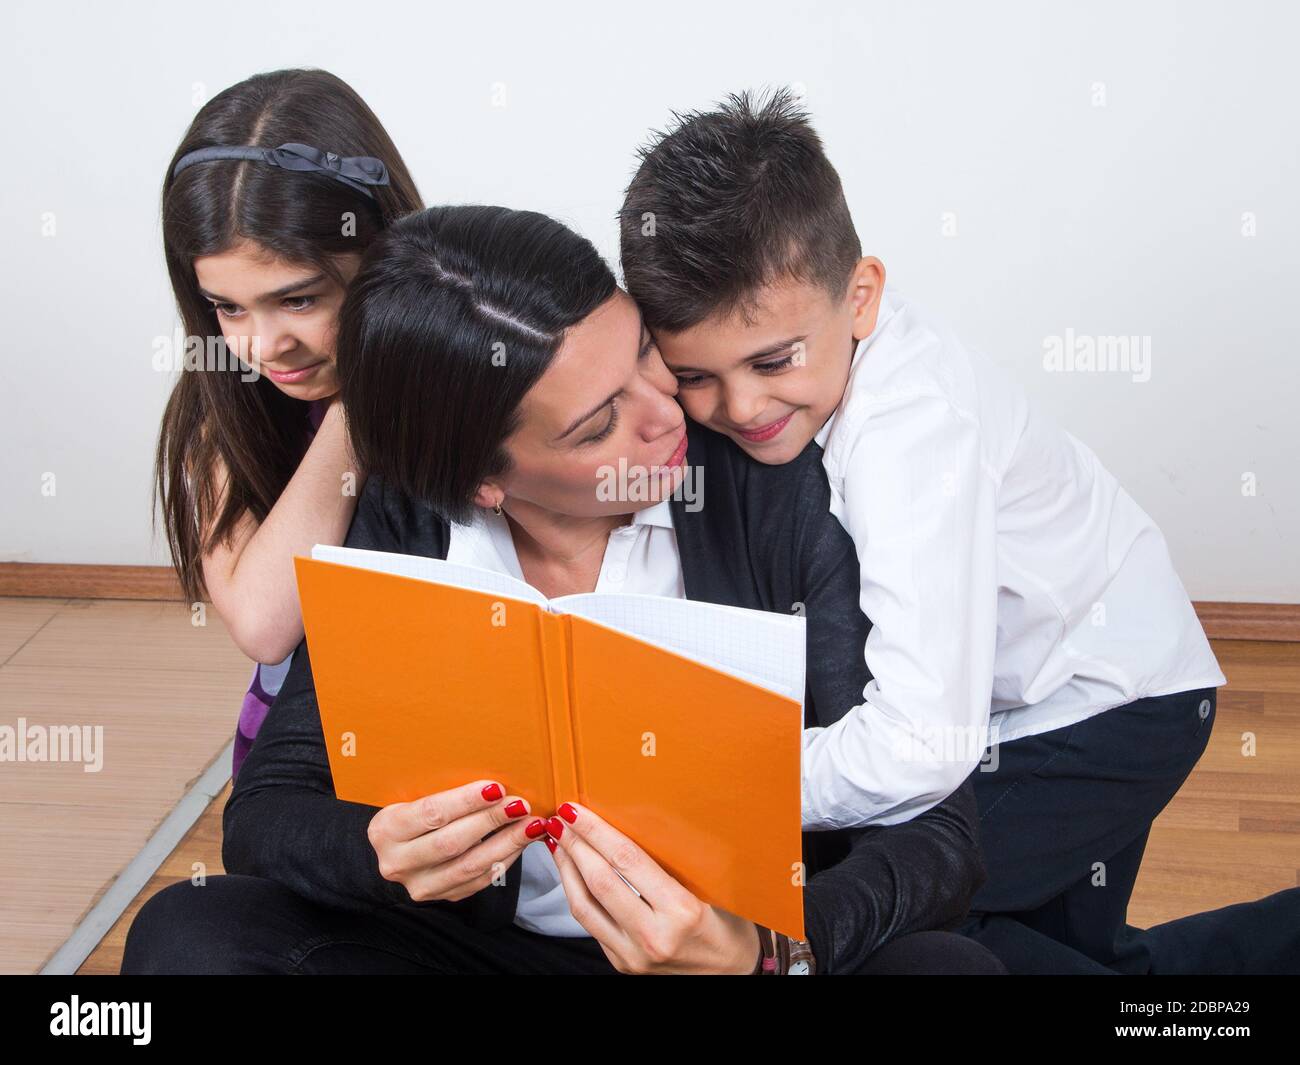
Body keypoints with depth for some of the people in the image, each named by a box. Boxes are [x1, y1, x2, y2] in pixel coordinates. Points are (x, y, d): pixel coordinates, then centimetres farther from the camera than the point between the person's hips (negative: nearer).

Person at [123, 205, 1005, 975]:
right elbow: (265, 812, -5)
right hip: (481, 944, 3)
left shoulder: (782, 497, -14)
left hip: (738, 937, -2)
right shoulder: (395, 529, -8)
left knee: (950, 966, -31)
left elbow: (934, 833, -15)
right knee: (187, 934, -20)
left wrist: (766, 950, -36)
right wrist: (382, 854, -29)